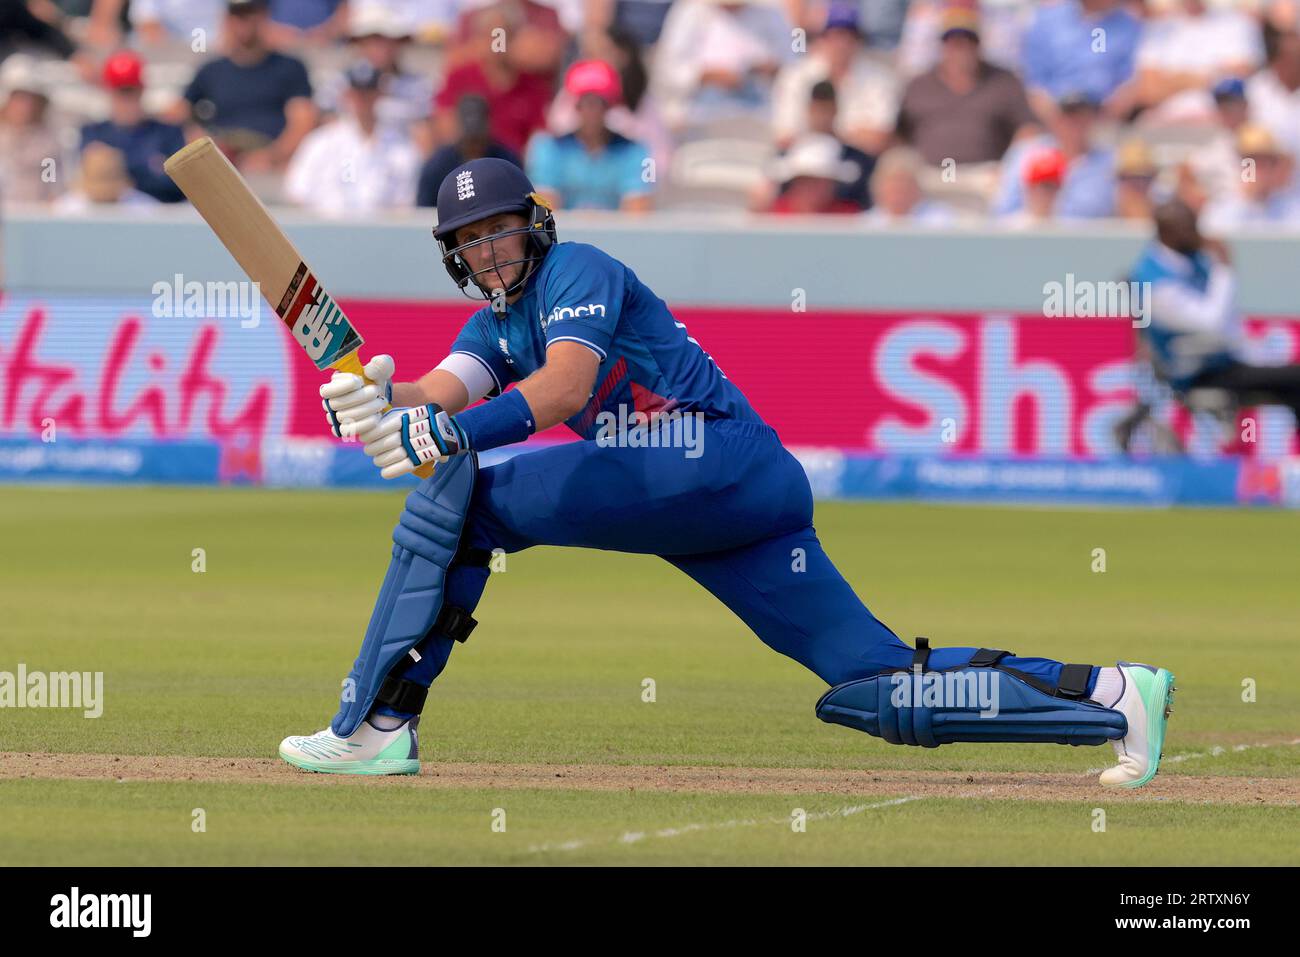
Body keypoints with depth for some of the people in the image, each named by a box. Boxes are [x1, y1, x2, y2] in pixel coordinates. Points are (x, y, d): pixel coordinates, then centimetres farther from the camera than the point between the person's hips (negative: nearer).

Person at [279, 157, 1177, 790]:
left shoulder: (576, 270, 0)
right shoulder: (496, 323, 25)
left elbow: (565, 386, -20)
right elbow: (445, 389, 5)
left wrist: (453, 433, -34)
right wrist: (380, 397, -19)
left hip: (715, 459, -9)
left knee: (460, 494, -13)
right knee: (886, 689, 1)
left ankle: (376, 727, -12)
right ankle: (1110, 695, -1)